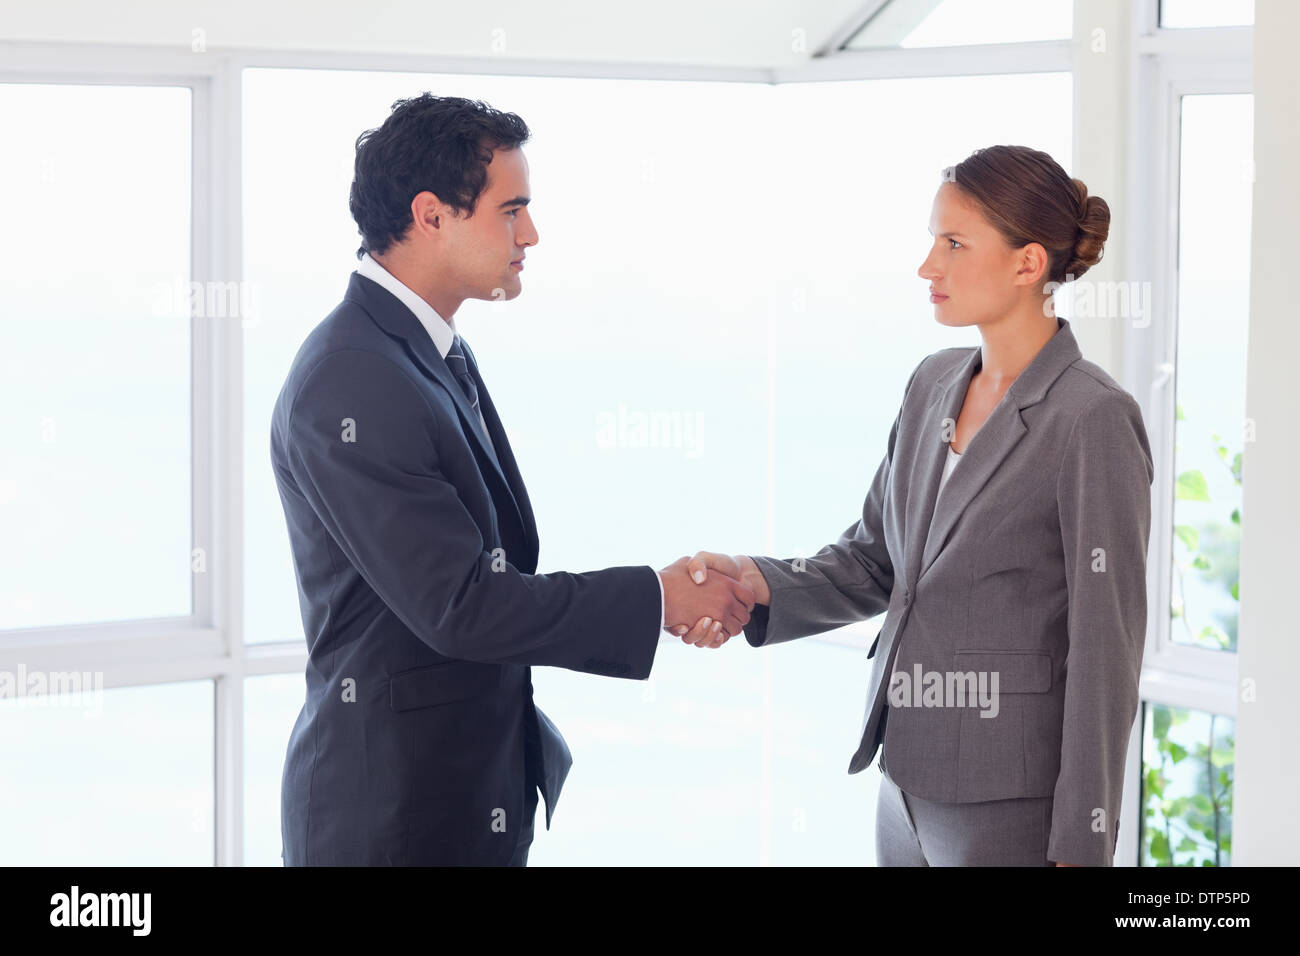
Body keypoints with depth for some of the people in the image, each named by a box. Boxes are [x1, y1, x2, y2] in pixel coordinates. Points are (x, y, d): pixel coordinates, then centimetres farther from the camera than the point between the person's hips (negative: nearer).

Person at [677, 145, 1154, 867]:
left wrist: (1080, 848, -15)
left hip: (1013, 806, -7)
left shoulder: (1093, 420, -15)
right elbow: (872, 559, 13)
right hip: (909, 780, 7)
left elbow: (1104, 651, -15)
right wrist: (761, 584, -7)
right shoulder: (934, 385, 9)